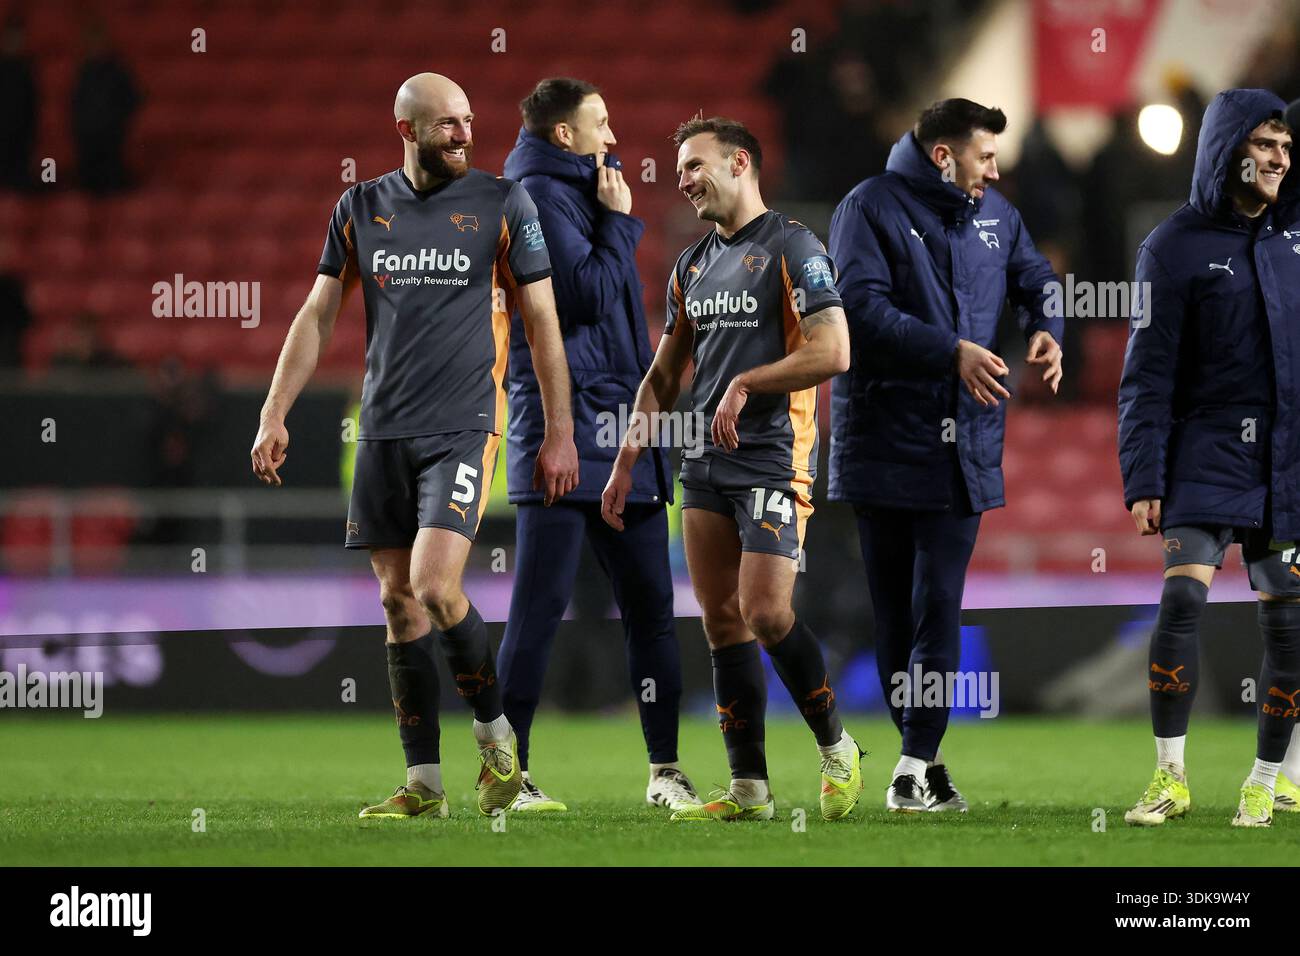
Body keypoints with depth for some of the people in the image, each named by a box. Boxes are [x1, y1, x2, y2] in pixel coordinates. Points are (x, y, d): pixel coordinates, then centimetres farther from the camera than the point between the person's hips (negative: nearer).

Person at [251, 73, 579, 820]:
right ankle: (424, 785, 9)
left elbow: (543, 322, 2)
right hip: (383, 431, 4)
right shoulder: (361, 209, 9)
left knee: (435, 585, -18)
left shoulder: (503, 204, 0)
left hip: (463, 427, -4)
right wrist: (275, 415, 6)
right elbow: (318, 316, 13)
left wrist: (560, 435, -2)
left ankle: (496, 735, 4)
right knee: (399, 602, 3)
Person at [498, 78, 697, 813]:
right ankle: (509, 773, -4)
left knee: (651, 602, 8)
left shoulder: (581, 195, 20)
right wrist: (618, 220, -6)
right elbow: (588, 292, -18)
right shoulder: (540, 197, -8)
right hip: (565, 428, -9)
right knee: (541, 607, -7)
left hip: (621, 432, 9)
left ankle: (666, 770, 13)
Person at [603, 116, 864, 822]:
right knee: (722, 621, 3)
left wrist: (746, 384, -14)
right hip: (705, 461, 7)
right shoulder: (691, 266, 17)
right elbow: (663, 376, 23)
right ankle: (749, 790, 6)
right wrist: (626, 462, 17)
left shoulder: (790, 247, -6)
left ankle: (837, 751, 4)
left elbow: (831, 352, -15)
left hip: (774, 456, -7)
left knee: (765, 611, -15)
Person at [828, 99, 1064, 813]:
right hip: (884, 442, -3)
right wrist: (951, 352, -22)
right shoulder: (871, 208, -5)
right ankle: (922, 755, 12)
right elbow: (862, 306, -16)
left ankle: (917, 765, -7)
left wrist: (1044, 329, 2)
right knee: (894, 610, 4)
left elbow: (1035, 280, 25)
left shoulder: (995, 215, 12)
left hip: (962, 447, 3)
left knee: (938, 607, -7)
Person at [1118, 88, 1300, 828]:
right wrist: (1143, 480, -10)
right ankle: (1171, 777, -6)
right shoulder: (1177, 246, -2)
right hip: (1207, 455, -3)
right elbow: (1149, 373, -4)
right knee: (1181, 600, -16)